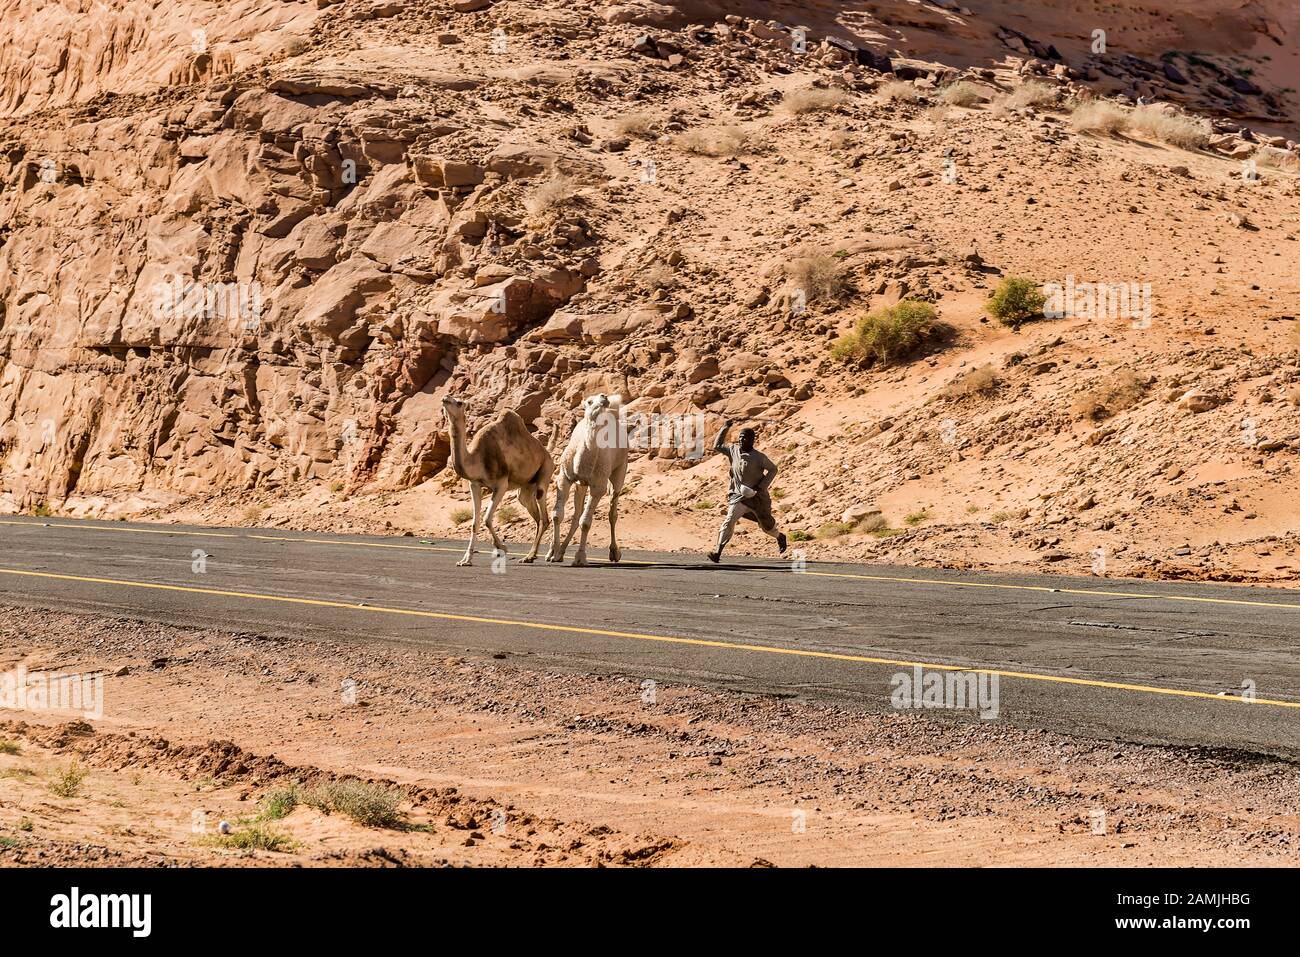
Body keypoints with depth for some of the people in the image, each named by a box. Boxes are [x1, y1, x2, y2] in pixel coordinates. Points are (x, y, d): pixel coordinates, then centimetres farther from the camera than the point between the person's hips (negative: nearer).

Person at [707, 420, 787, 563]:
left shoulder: (758, 457, -13)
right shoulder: (733, 449, 0)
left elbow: (772, 470, -3)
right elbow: (717, 446, 14)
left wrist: (760, 486, -14)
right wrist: (725, 429, 7)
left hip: (757, 497, -2)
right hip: (739, 496, 2)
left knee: (767, 525, 15)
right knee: (729, 521, -18)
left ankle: (780, 537, 50)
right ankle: (717, 552, -24)